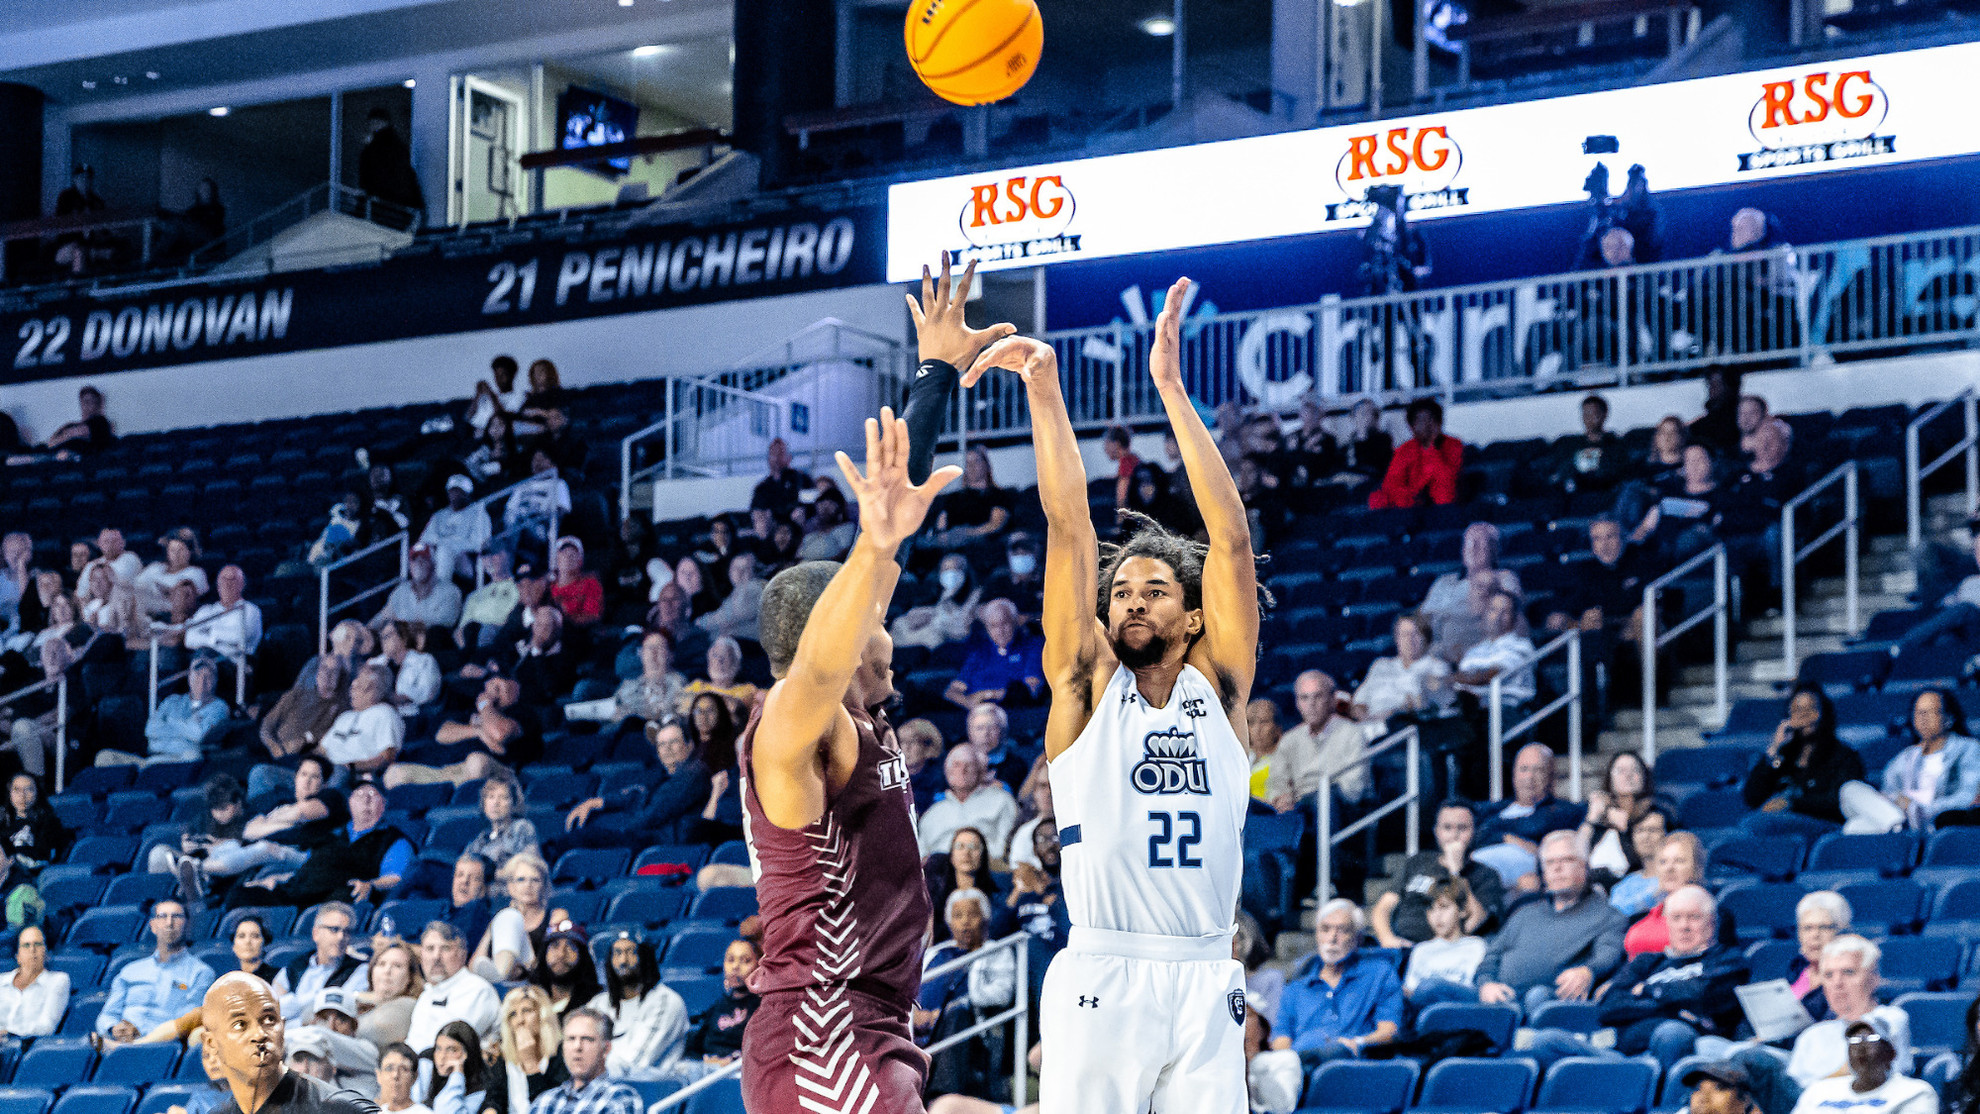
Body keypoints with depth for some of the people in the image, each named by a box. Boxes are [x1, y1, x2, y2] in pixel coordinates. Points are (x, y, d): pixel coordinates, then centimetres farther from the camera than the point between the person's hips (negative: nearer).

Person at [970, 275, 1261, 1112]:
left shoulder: (1218, 686, 11)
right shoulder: (1089, 684, 9)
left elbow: (1231, 538, 4)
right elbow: (1070, 529, 1)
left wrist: (1172, 389, -1)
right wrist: (1045, 392, -6)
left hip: (1205, 984, 2)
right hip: (1101, 979, -2)